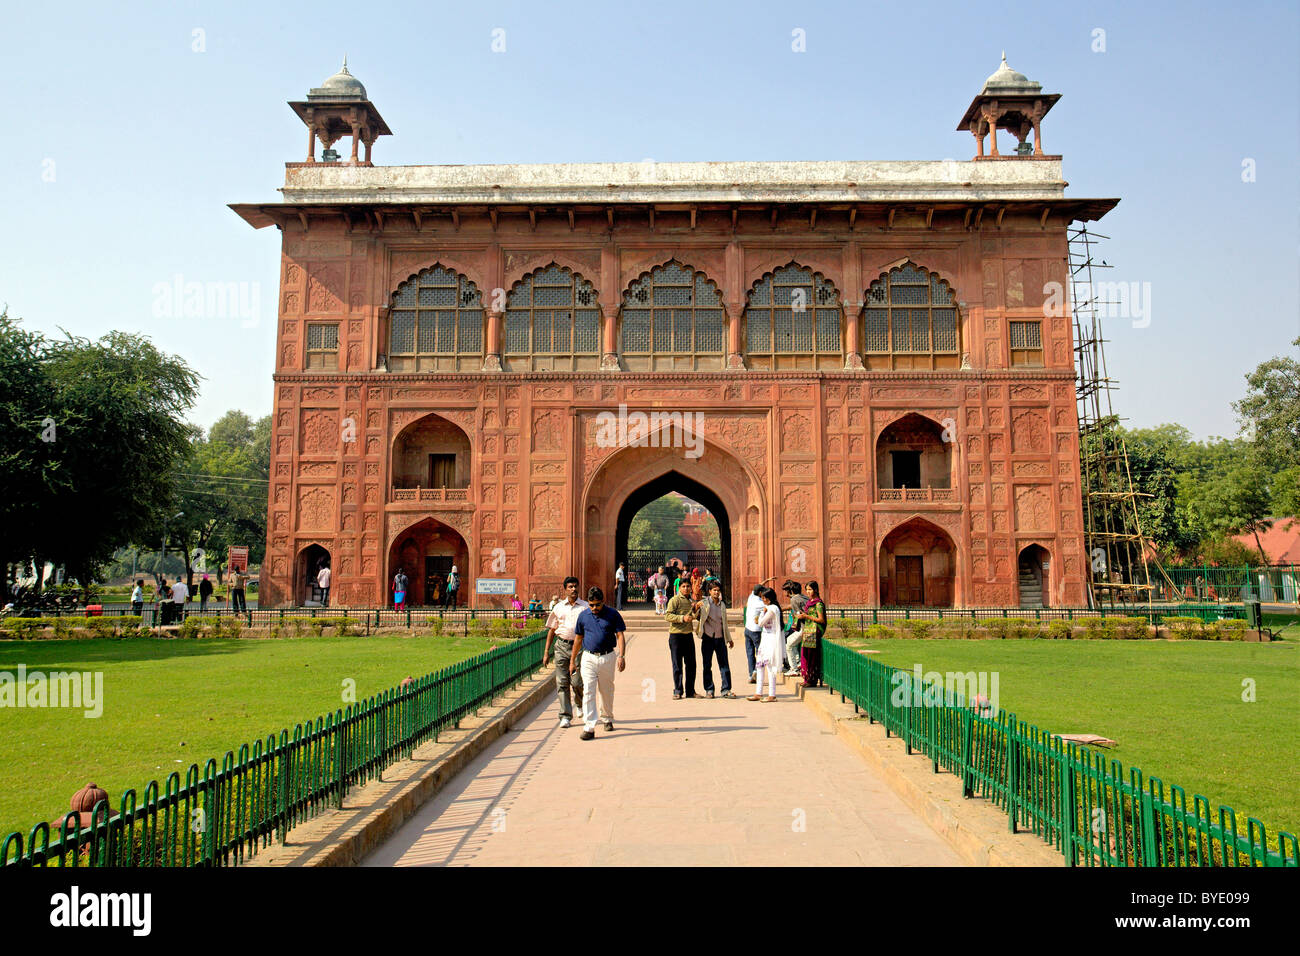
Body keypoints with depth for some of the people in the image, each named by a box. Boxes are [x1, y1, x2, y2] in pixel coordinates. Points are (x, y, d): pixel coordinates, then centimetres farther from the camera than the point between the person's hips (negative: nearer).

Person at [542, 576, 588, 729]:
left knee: (577, 682, -4)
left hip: (579, 646, -2)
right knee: (562, 682, -1)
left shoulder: (585, 607, 4)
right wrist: (546, 651, 10)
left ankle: (581, 705, 27)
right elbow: (551, 629, 15)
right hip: (561, 646, 2)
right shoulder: (558, 607, 10)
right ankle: (565, 716, 4)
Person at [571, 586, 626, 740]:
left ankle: (607, 719, 34)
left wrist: (621, 656, -15)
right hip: (589, 658, 1)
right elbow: (578, 638, 12)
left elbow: (620, 636, -2)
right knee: (588, 692, -8)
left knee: (607, 691, 12)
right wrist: (572, 660, 13)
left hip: (608, 658, 0)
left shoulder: (613, 614, -2)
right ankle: (589, 727, -11)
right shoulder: (583, 616, 4)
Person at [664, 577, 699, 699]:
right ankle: (677, 691, 6)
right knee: (677, 665, -1)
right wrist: (682, 618, -25)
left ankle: (690, 691, 18)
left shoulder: (690, 600, 16)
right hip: (676, 635, -7)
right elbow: (668, 615, -15)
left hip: (688, 634, 7)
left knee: (691, 664, 8)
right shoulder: (675, 600, -6)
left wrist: (695, 609, 5)